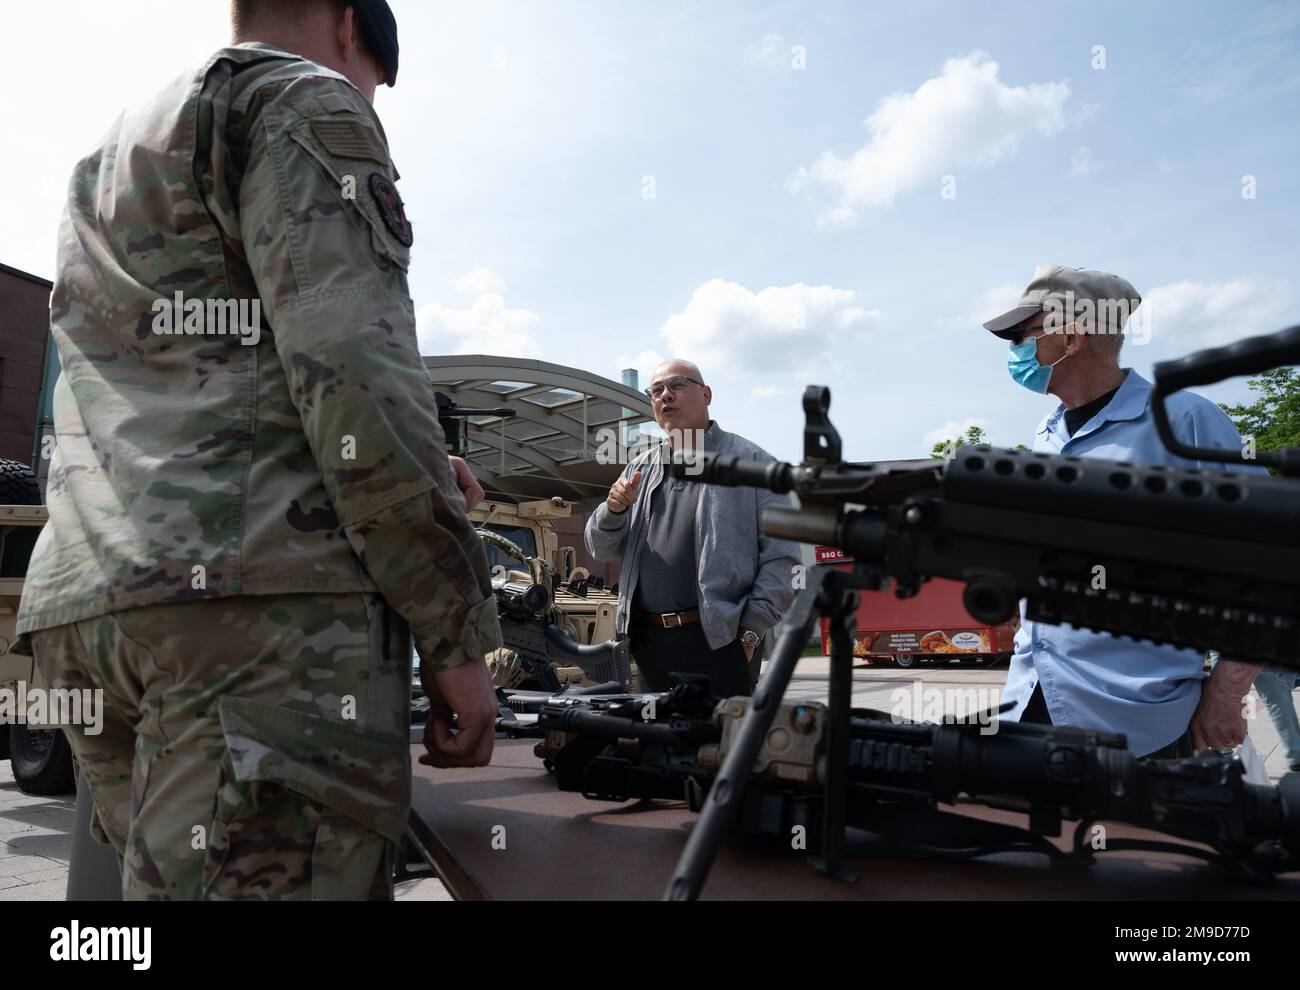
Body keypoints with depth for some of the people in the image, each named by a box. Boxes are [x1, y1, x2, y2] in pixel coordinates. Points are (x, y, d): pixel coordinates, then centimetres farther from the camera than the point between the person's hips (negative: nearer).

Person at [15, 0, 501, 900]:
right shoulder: (307, 100, 5)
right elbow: (353, 370, -11)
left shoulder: (112, 154, 31)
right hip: (270, 598, -9)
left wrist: (411, 469, 27)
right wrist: (458, 636, -9)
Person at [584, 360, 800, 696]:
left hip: (720, 641, -5)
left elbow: (781, 558, -5)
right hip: (649, 641, 5)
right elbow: (602, 549, 17)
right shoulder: (640, 469, 16)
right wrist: (613, 511, -4)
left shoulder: (750, 461, 0)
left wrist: (752, 631, -12)